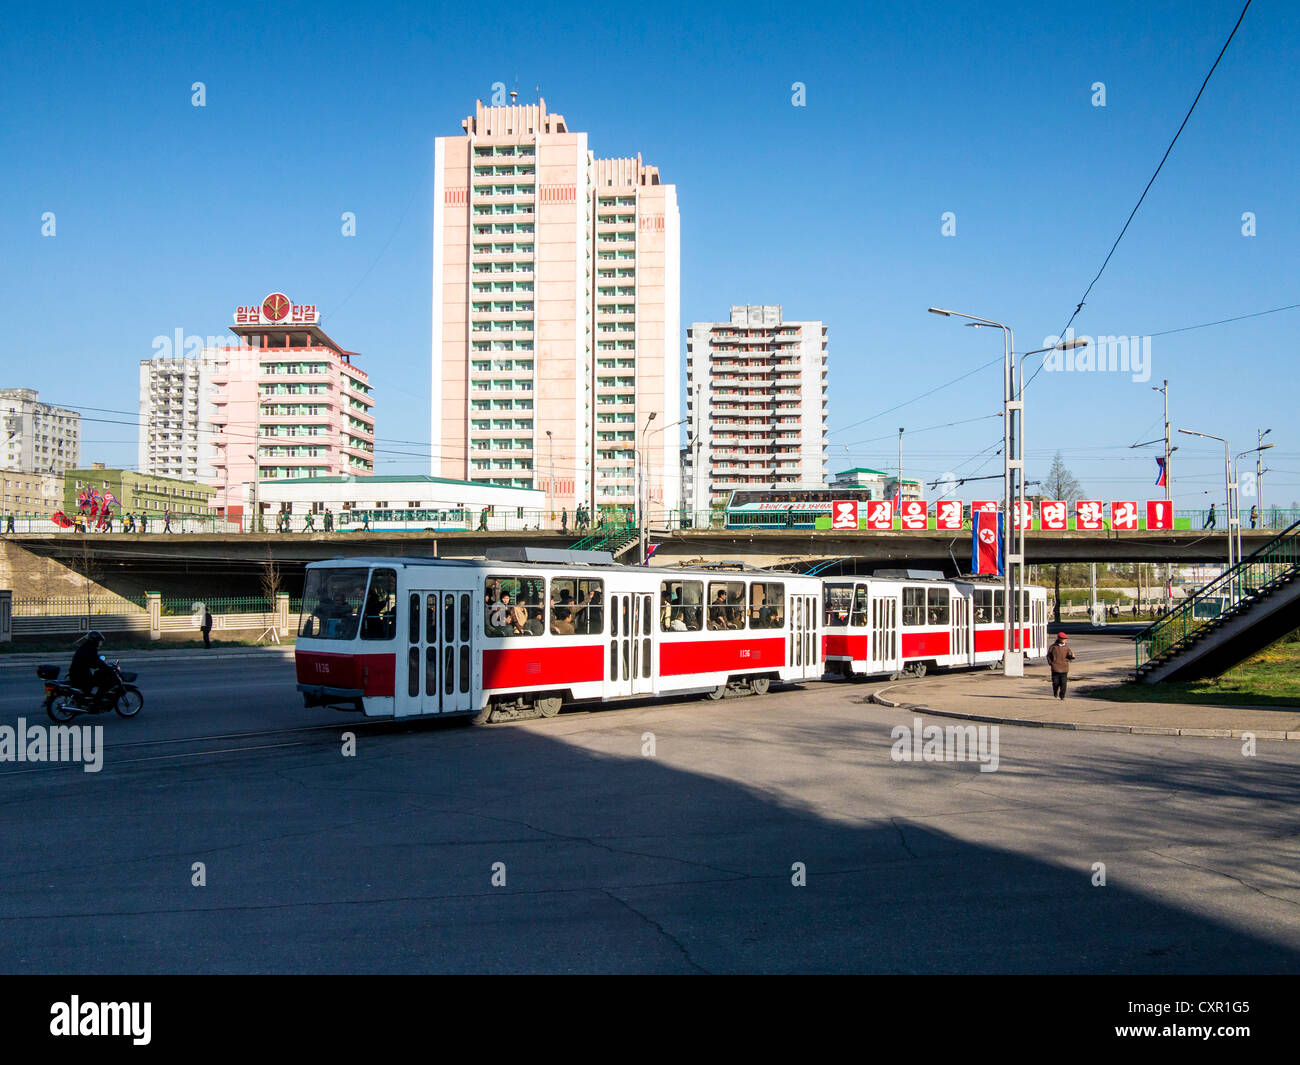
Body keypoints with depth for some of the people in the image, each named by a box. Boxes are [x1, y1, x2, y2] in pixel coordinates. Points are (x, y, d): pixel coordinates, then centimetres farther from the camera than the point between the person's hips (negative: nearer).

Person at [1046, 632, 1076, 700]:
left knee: (1063, 683, -3)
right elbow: (1048, 656, 11)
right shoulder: (1053, 647, 2)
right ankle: (1055, 694, 27)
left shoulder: (1066, 647, 8)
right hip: (1055, 668, -1)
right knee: (1056, 682, 1)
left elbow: (1069, 656, 7)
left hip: (1064, 668, 1)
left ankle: (1062, 696, 6)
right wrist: (1050, 663, 1)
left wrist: (1072, 656, -15)